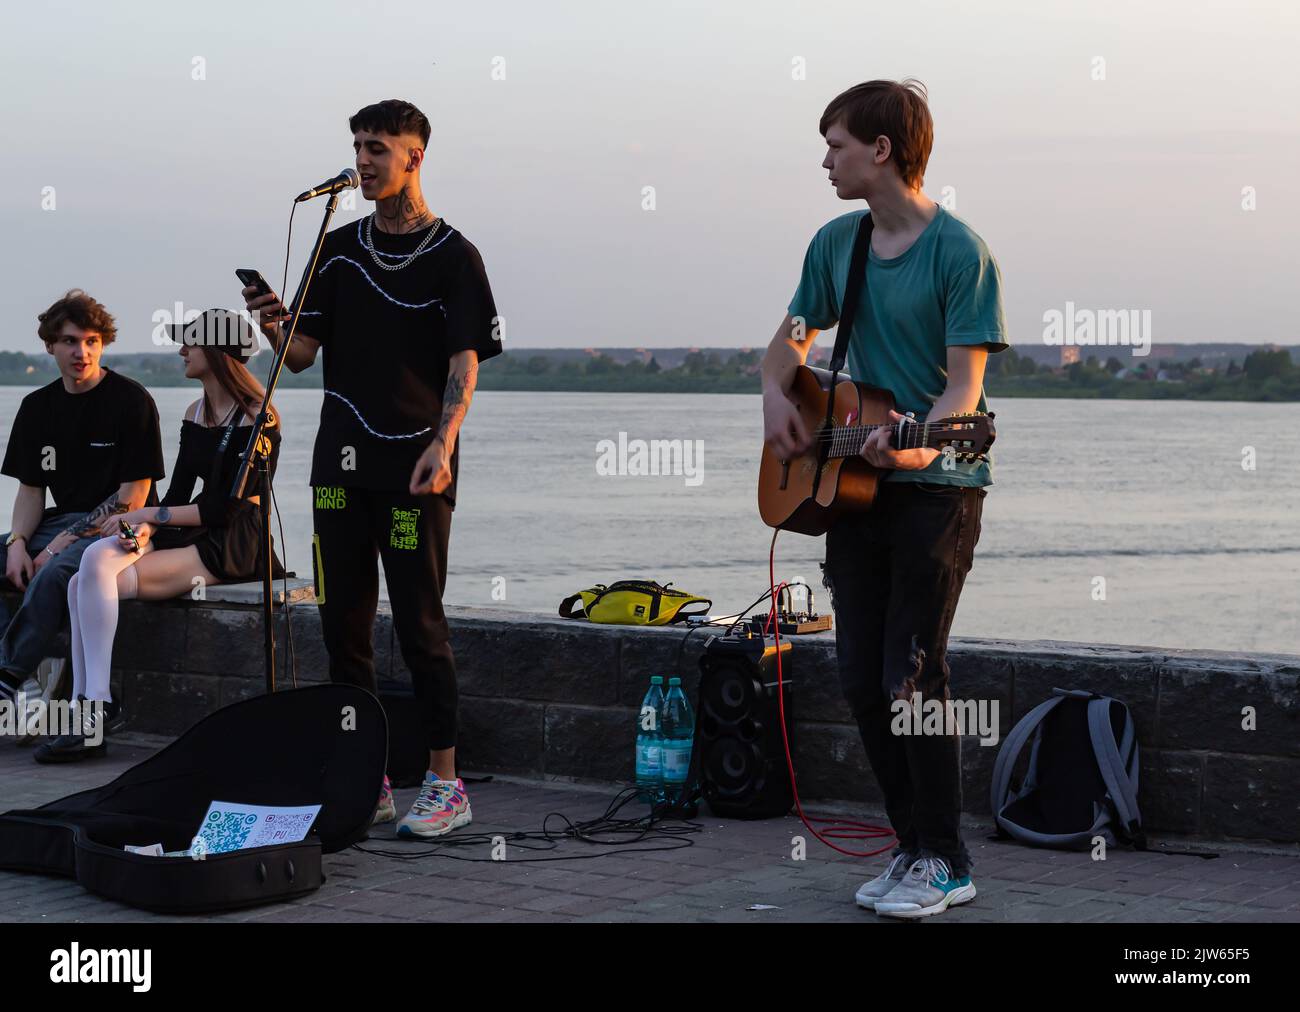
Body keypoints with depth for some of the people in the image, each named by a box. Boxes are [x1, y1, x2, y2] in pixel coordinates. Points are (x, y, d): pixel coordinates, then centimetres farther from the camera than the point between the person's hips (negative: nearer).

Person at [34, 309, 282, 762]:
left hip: (234, 546, -8)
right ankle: (83, 715, -21)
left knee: (95, 581, -23)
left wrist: (144, 515, -14)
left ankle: (92, 724, -23)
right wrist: (147, 529, -10)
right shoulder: (195, 414, 16)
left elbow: (227, 507, -15)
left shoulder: (257, 418, -10)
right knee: (94, 560, -19)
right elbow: (178, 493, 12)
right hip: (193, 534, 8)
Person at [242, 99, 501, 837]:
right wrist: (274, 325, -11)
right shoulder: (339, 249, 13)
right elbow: (304, 354, 11)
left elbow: (465, 362, -9)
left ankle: (446, 783, 2)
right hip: (343, 465, 5)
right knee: (344, 623, 6)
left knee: (420, 624, -5)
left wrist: (441, 445, -23)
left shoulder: (452, 257, -2)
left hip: (416, 470, -5)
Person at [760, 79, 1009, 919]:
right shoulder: (836, 243, 9)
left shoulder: (960, 252, -12)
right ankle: (913, 846, 18)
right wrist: (775, 395, 2)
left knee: (911, 676, -9)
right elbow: (794, 337, 22)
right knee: (862, 683, 6)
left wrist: (920, 444, -34)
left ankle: (947, 864, 3)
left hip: (937, 488, -7)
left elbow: (964, 384, -16)